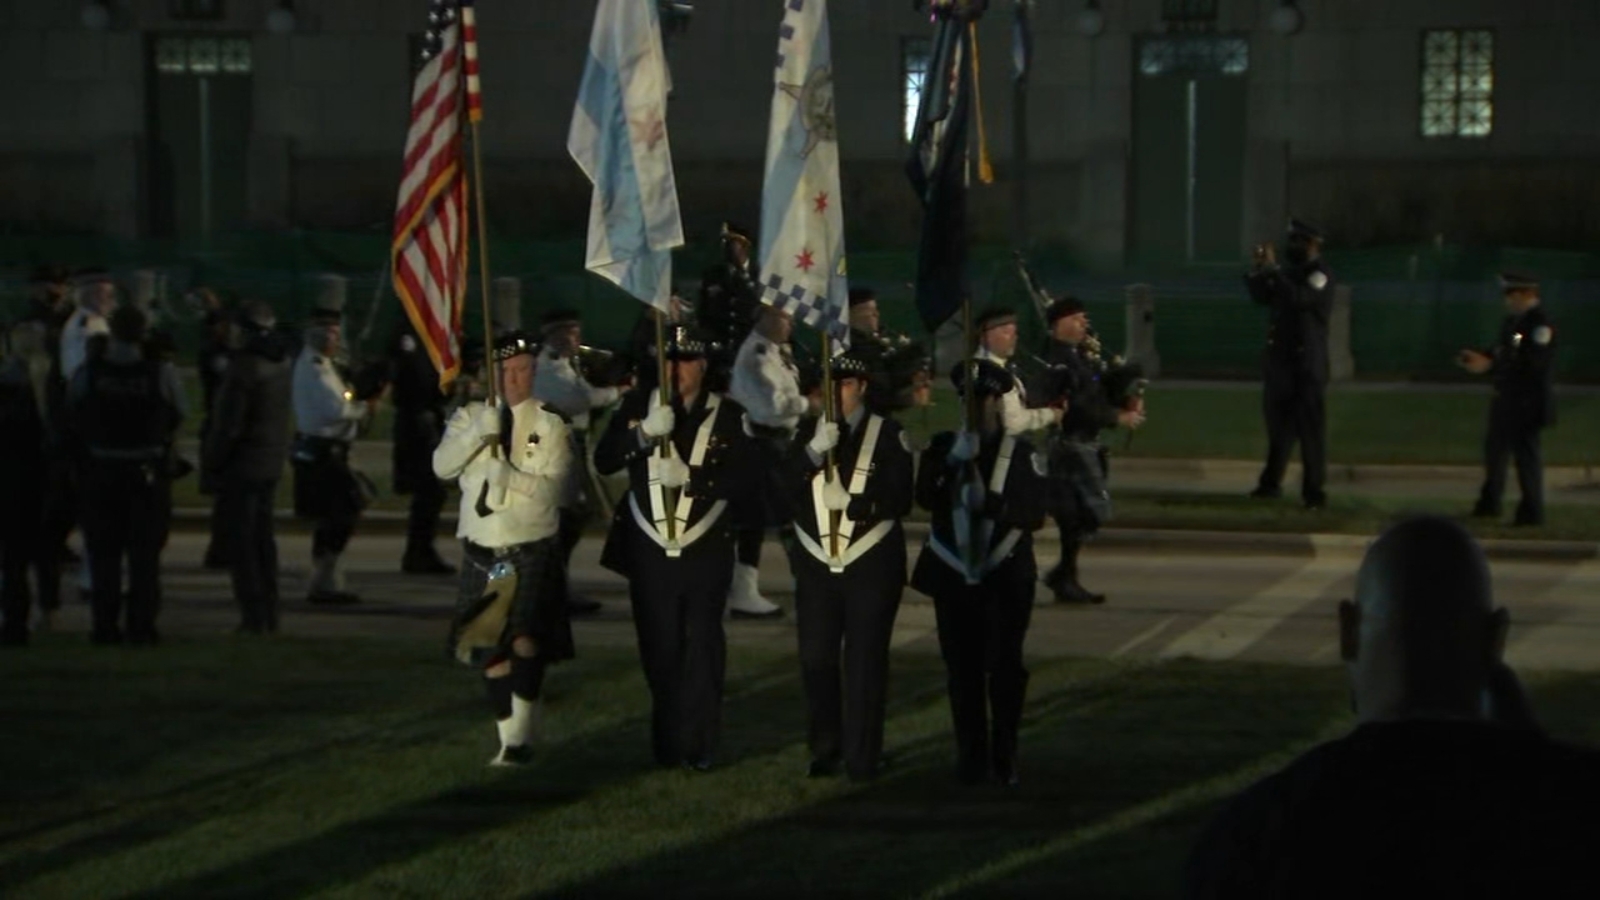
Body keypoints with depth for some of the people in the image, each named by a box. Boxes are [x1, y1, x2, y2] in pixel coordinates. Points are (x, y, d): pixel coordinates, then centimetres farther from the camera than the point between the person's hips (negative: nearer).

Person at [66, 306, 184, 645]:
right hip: (148, 473, -1)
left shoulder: (88, 373, -8)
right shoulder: (162, 374, -11)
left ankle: (105, 626, 7)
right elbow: (177, 418, -1)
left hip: (101, 472, 1)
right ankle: (141, 625, 4)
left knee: (103, 553, 9)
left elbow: (72, 418, 1)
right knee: (145, 553, 6)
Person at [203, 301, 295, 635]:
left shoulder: (244, 367, -19)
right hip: (272, 463, 8)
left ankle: (254, 616, -5)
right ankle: (269, 615, 19)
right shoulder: (284, 364, 6)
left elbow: (229, 425, -19)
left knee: (240, 539, -2)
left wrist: (212, 461, -9)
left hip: (241, 466, -8)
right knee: (263, 537, 16)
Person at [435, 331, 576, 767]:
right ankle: (509, 738, 17)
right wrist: (475, 435, -20)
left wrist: (509, 476, -25)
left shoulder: (551, 425, -1)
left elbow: (549, 488, -9)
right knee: (489, 647, 7)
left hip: (533, 550, -4)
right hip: (481, 550, 4)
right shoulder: (470, 417, 8)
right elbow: (441, 466, -5)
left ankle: (521, 737, -10)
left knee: (525, 639, -17)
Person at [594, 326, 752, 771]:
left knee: (702, 648, 0)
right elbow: (603, 461, -4)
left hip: (706, 551, -1)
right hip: (650, 550, 2)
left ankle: (698, 745, 6)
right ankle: (668, 741, 17)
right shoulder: (637, 406, 4)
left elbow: (738, 478, -9)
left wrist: (687, 476, -21)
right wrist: (644, 434, -19)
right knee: (660, 647, 6)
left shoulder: (728, 415, -1)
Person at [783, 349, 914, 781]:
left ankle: (862, 758, 4)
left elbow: (900, 500, -7)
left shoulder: (888, 435, -2)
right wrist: (814, 451, -20)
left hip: (872, 566, -3)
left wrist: (851, 502, -20)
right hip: (816, 564, 3)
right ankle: (825, 750, 15)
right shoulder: (808, 432, 7)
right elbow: (782, 488, -5)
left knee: (865, 662, -1)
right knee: (816, 659, 3)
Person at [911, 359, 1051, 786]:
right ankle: (971, 758, 10)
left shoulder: (1023, 453, 1)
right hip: (953, 574, 2)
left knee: (1005, 667, -1)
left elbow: (1035, 513, -6)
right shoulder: (945, 446, 7)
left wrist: (992, 503, -20)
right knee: (963, 669, 3)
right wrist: (954, 463, -19)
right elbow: (924, 498, -6)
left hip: (1007, 576, -2)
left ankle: (1004, 758, 8)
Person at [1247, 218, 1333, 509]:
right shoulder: (1289, 273, 13)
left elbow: (1297, 297, -25)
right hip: (1278, 360, 8)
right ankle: (1271, 483, 25)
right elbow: (1262, 296, 13)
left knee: (1310, 427, -6)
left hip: (1307, 365, -8)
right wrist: (1260, 270, -1)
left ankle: (1314, 491, -5)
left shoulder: (1319, 275, -10)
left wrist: (1272, 269, -21)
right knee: (1278, 423, 15)